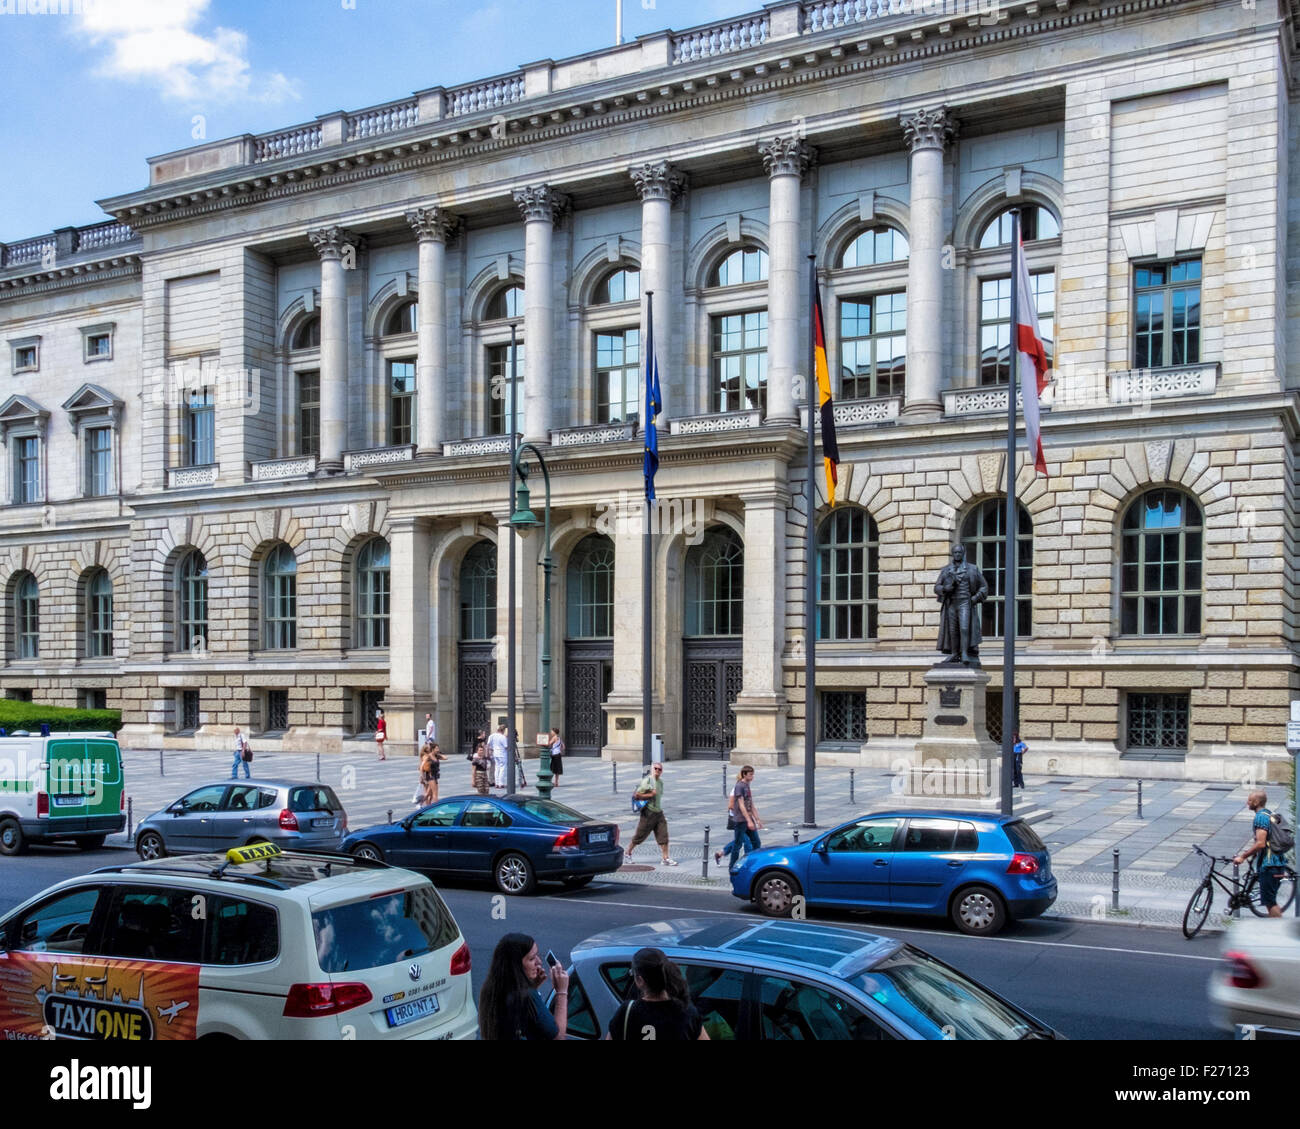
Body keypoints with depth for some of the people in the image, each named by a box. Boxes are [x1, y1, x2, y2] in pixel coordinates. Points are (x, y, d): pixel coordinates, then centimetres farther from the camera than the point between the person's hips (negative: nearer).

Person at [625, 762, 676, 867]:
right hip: (648, 813, -7)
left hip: (658, 812, 7)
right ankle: (628, 854, 21)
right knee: (639, 836, 4)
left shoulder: (660, 782, 11)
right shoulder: (647, 781, -13)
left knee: (663, 836, -1)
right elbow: (636, 795, -17)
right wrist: (650, 795, -19)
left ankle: (666, 859, 1)